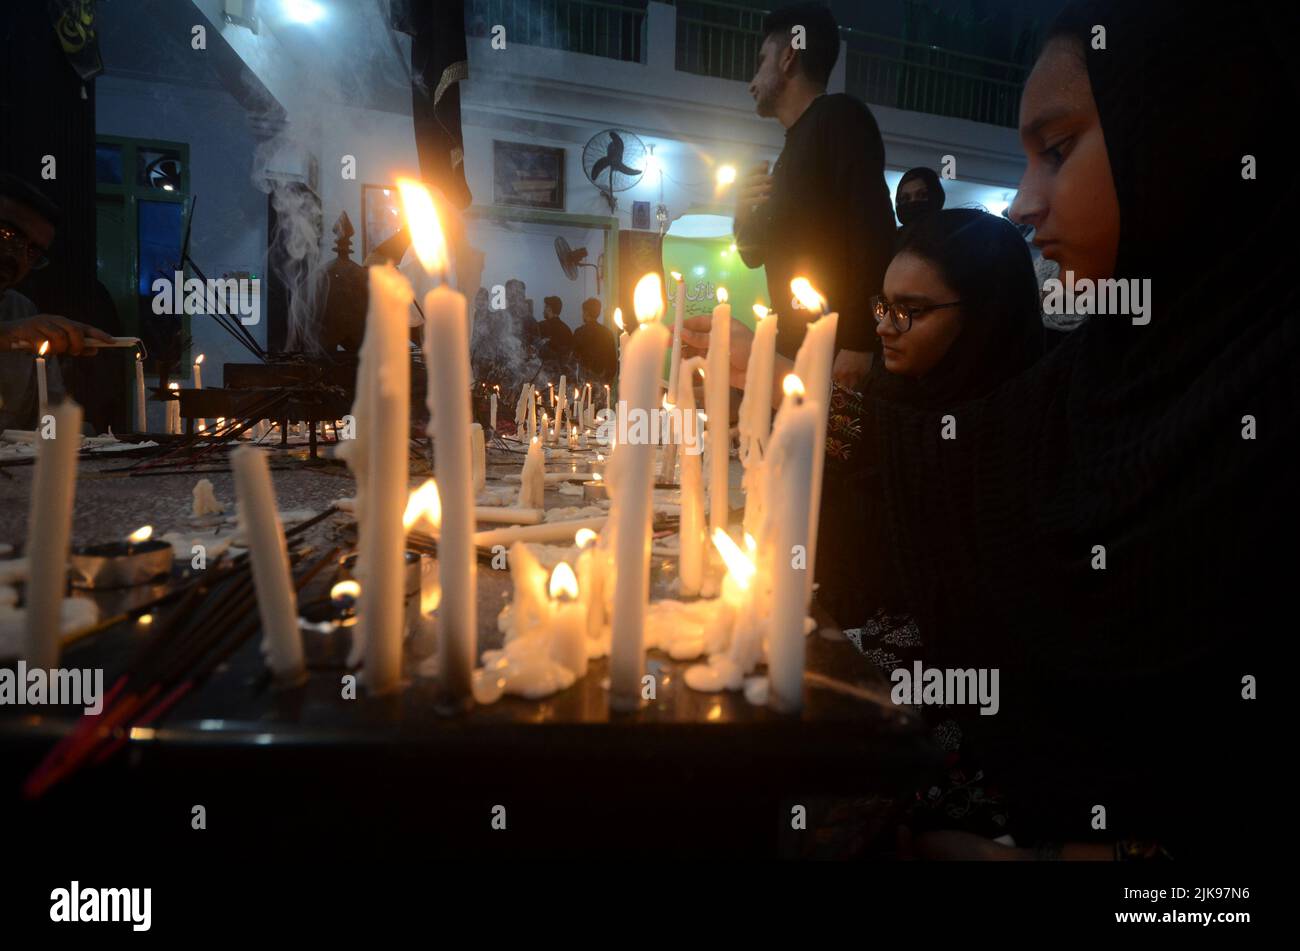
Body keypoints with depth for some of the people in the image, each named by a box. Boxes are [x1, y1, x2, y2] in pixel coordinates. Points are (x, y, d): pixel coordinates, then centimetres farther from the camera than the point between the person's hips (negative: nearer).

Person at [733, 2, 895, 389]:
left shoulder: (840, 118, -6)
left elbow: (873, 232, -20)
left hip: (840, 347, -8)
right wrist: (744, 212, 5)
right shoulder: (796, 145, 20)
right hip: (799, 348, 9)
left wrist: (859, 343, -26)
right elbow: (756, 254, 26)